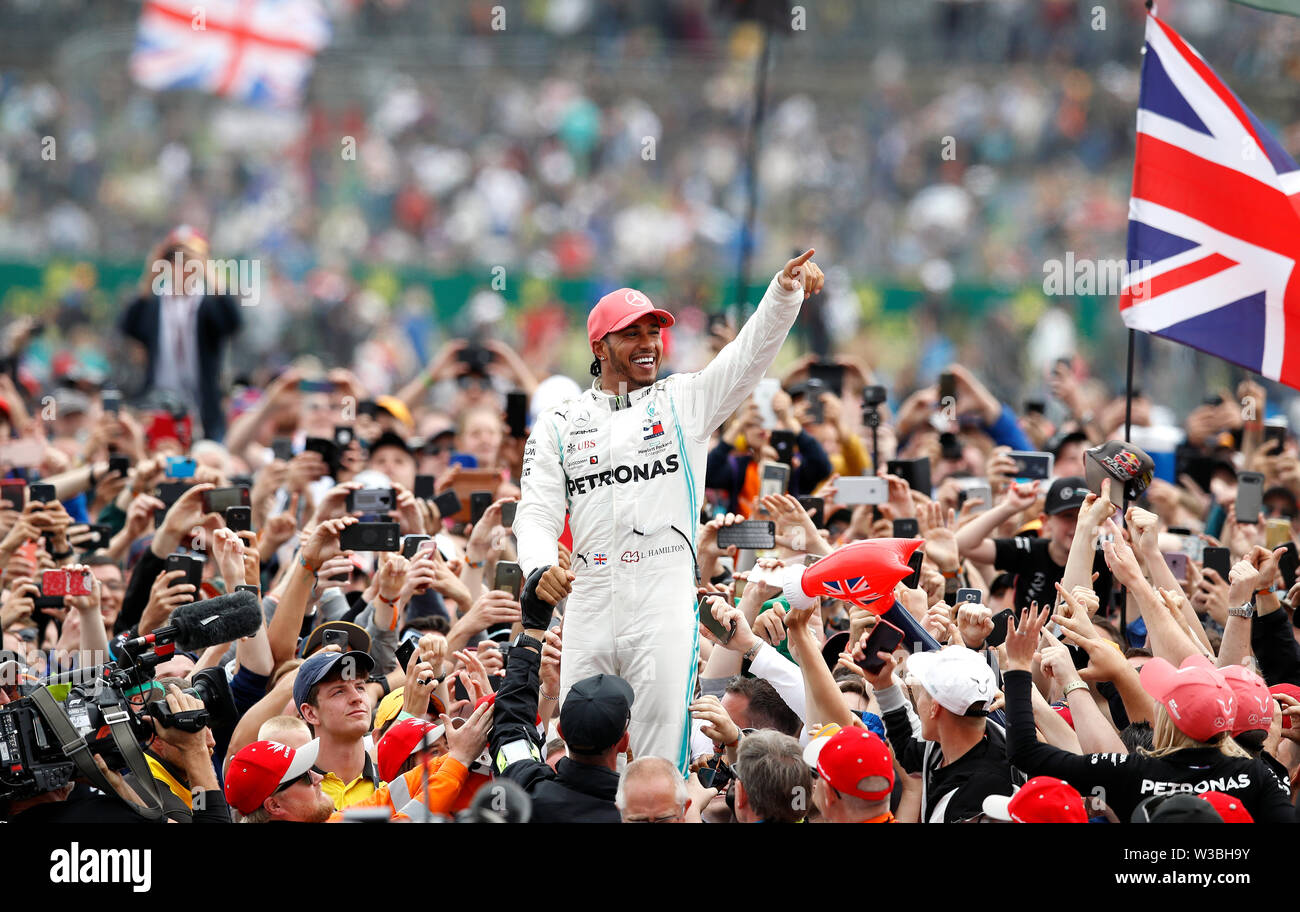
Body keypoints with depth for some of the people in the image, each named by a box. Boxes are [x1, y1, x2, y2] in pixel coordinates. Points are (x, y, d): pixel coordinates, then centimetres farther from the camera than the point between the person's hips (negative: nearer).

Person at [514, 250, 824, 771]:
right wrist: (540, 570, -16)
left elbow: (751, 353, -2)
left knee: (661, 761, -7)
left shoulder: (685, 402, 11)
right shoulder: (558, 427, 13)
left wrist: (786, 289, -20)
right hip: (589, 606, 2)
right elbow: (538, 513, 6)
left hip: (666, 608, -2)